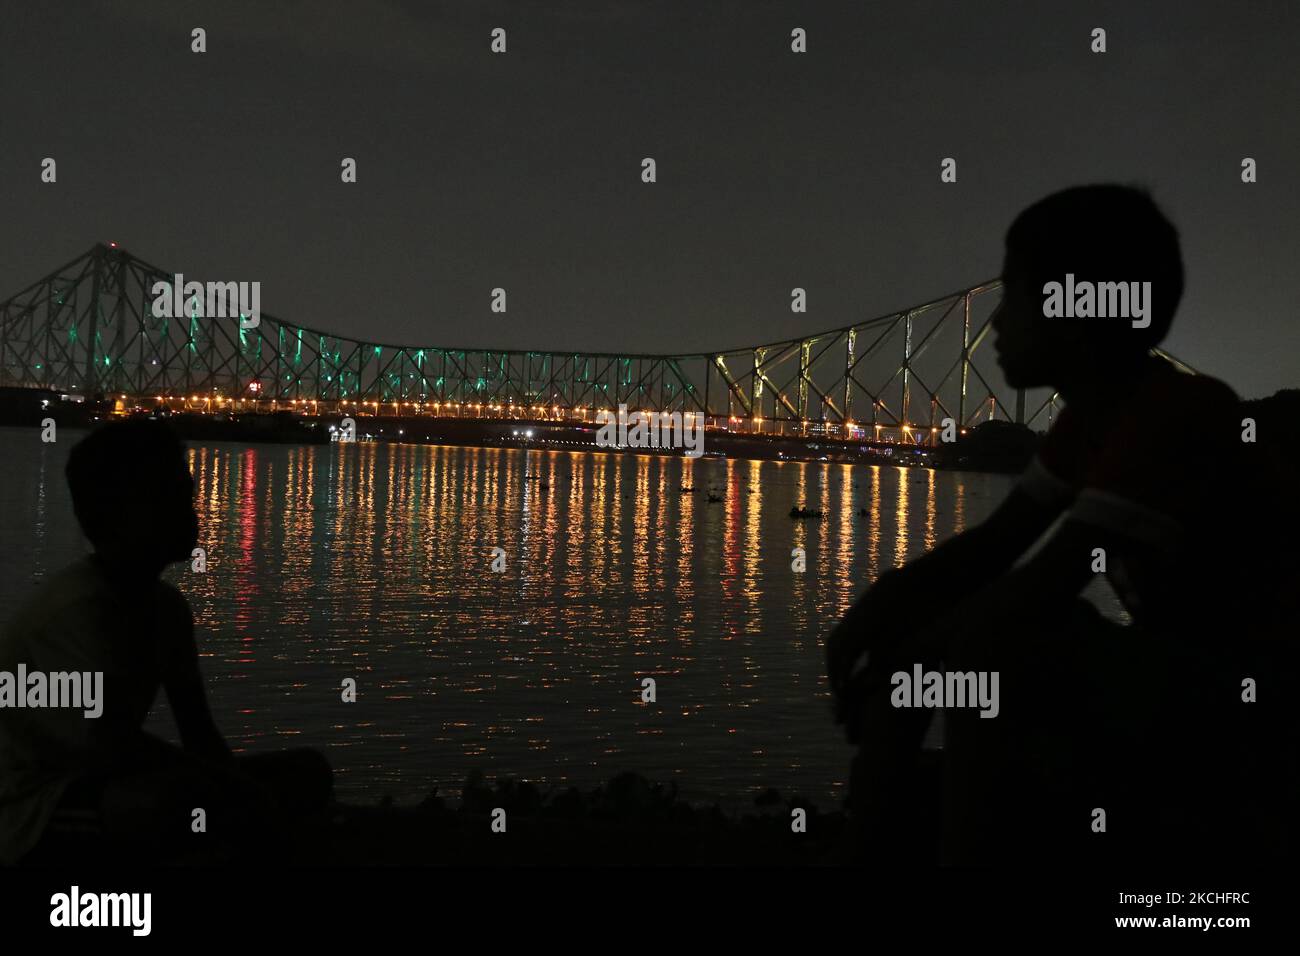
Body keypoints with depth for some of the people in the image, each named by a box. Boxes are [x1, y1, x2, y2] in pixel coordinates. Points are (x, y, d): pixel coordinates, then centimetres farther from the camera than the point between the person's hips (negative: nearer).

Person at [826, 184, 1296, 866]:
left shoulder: (1179, 415, -23)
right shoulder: (1093, 417, 8)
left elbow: (1043, 586, -26)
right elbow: (993, 544, 9)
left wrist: (900, 658, -14)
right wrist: (883, 607, -10)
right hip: (1176, 688, 10)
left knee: (990, 650, -30)